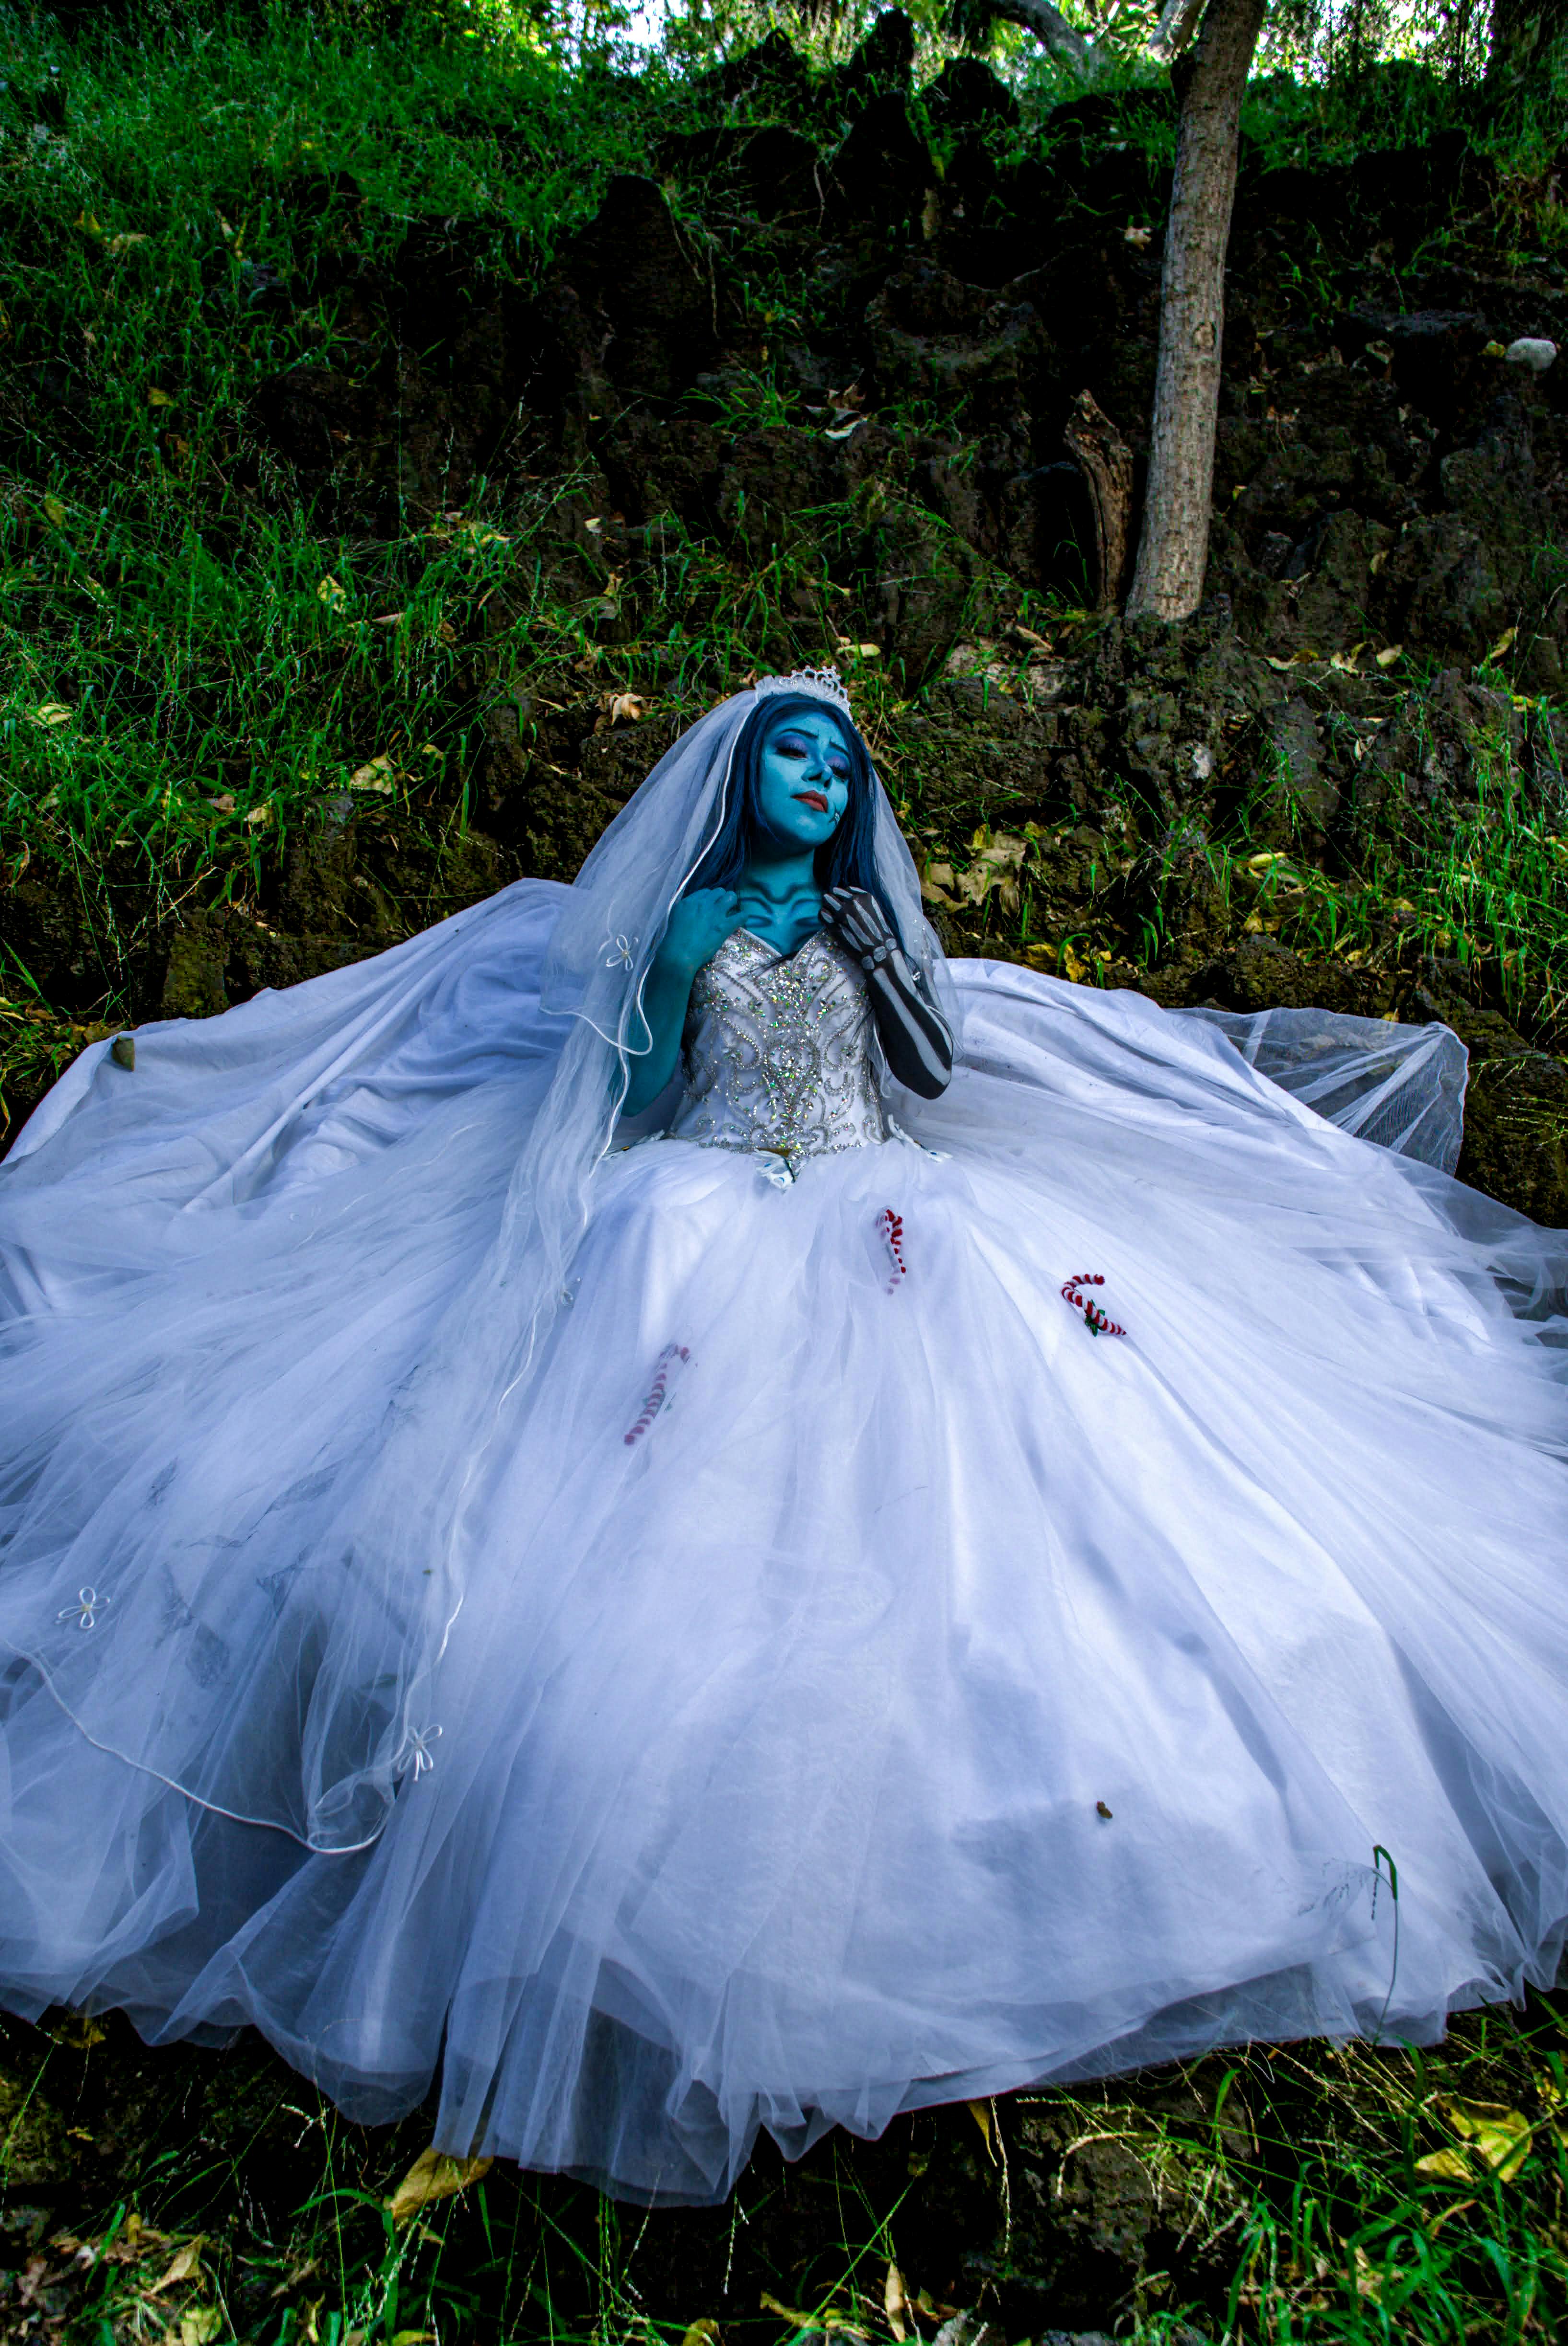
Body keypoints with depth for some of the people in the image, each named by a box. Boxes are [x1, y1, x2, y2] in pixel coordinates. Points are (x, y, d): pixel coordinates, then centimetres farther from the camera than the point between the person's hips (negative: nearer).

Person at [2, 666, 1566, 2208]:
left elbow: (940, 1070, 7)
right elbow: (642, 1092, 6)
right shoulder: (697, 921, 6)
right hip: (717, 1224, -3)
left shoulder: (867, 918, 15)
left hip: (889, 1223, 4)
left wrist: (881, 958, -2)